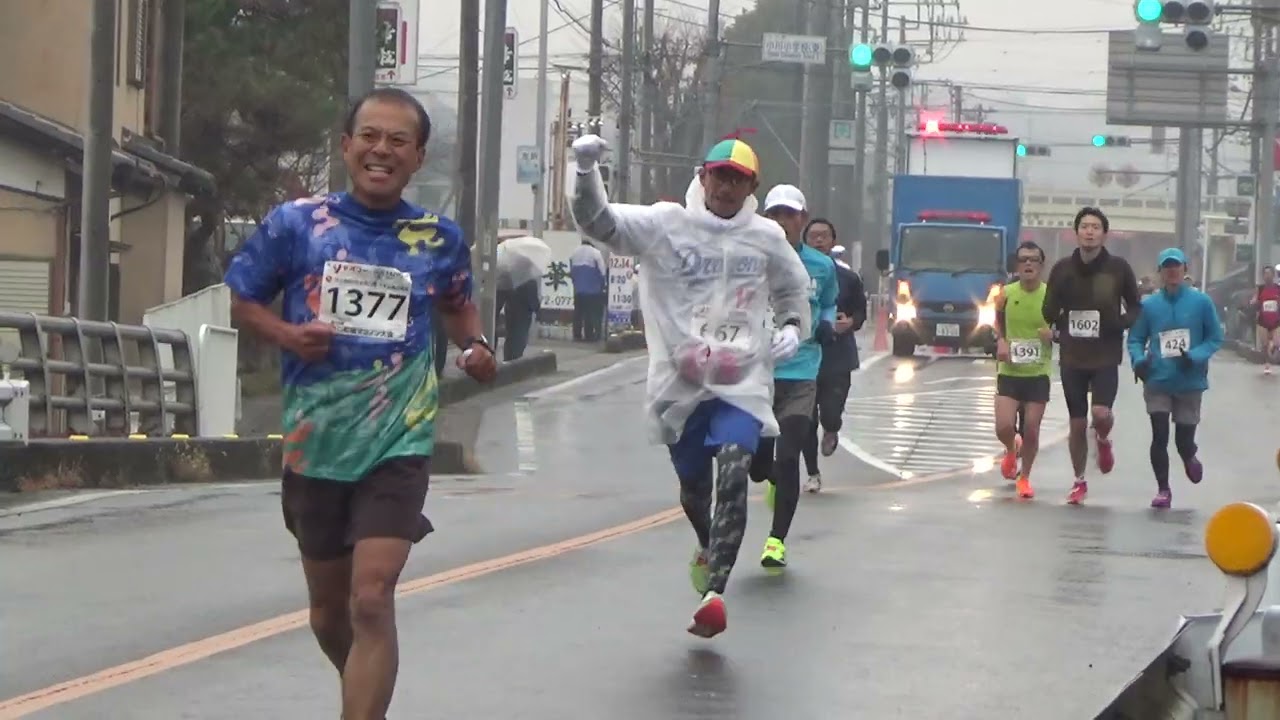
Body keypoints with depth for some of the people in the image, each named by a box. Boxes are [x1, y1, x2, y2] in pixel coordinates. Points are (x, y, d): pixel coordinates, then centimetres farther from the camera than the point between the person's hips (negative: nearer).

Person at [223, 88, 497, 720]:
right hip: (314, 440, 2)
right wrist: (285, 334, -13)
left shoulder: (439, 239, 0)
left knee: (371, 602, -17)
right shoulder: (296, 224, -3)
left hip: (398, 443, -2)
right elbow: (243, 301, 7)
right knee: (328, 610, 16)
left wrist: (475, 348, -1)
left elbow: (457, 305, 19)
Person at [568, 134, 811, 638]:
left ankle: (714, 593, -26)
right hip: (680, 385, 0)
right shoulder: (665, 225, -2)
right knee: (693, 488, 13)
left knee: (733, 477, -22)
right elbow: (596, 223, -14)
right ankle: (707, 548, 49)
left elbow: (793, 291, 24)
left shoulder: (766, 237, 6)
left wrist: (793, 328, 4)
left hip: (742, 384, 0)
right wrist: (587, 172, -32)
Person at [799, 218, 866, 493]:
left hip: (837, 358, 0)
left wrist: (850, 322, -11)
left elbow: (861, 311, 10)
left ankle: (831, 432, 29)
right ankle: (813, 475, 20)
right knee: (807, 421, 4)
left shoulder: (847, 277, 2)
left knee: (831, 414, -11)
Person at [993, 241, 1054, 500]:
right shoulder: (1006, 294, -5)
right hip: (1009, 372, 0)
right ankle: (1012, 451, 26)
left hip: (1038, 374, 0)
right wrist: (1000, 340, -4)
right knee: (1004, 427, -11)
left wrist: (1054, 333, -17)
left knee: (1031, 430, 1)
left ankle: (1024, 477, 24)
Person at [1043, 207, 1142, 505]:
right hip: (1072, 357, 2)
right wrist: (1063, 325, -16)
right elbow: (1049, 312, 6)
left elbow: (1136, 308, 6)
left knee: (1101, 413, -20)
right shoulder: (1063, 268, -1)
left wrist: (1121, 322, -14)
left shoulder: (1118, 268, -5)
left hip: (1106, 357, -2)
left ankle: (1103, 440, 16)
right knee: (1077, 424, 8)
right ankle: (1079, 482, 26)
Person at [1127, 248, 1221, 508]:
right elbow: (1135, 339, 6)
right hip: (1158, 382, 1)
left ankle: (1189, 458, 43)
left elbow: (1215, 338, -1)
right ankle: (1163, 490, 13)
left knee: (1184, 440, 6)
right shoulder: (1149, 304, -1)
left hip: (1190, 382, -1)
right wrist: (1139, 360, -14)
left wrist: (1195, 357, -18)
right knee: (1160, 437, -3)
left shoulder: (1201, 302, -5)